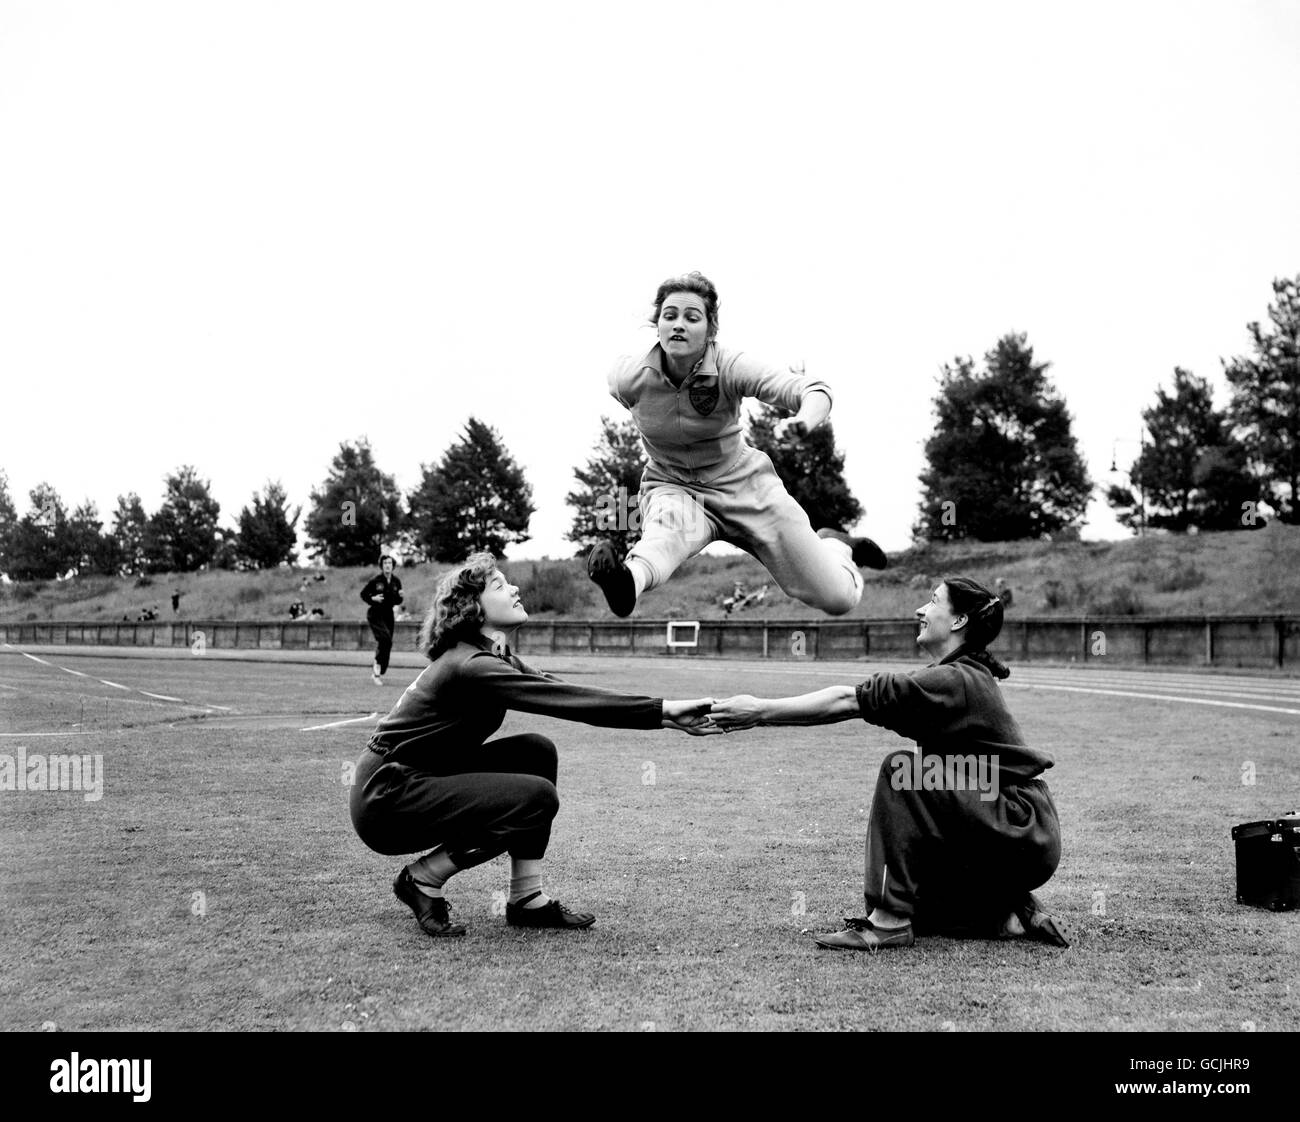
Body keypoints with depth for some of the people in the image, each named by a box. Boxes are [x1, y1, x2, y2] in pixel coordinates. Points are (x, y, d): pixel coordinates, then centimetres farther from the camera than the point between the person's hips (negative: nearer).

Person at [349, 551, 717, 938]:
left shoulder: (496, 659, 9)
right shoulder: (470, 666, -22)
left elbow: (567, 695, 2)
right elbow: (567, 700, -28)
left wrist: (667, 716, -7)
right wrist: (666, 710, -29)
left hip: (424, 780, 10)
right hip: (385, 801, -10)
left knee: (536, 751, 2)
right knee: (537, 798, -19)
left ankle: (528, 900, 3)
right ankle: (423, 878, -4)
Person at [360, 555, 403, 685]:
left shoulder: (396, 582, 4)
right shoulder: (375, 581, -9)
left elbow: (398, 601, 12)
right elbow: (363, 594, 1)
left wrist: (399, 596, -9)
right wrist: (373, 598, -17)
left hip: (388, 615, 5)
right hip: (375, 614, -5)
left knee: (387, 645, 6)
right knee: (385, 639, -25)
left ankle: (377, 673, 19)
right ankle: (377, 664, -7)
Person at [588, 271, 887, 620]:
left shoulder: (730, 368, -23)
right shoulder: (628, 378, -16)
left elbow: (815, 390, -34)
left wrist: (802, 421, -58)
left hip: (743, 483, 0)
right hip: (673, 489, 0)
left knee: (837, 598, -2)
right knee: (668, 527, -42)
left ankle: (834, 545, 33)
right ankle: (630, 578, -76)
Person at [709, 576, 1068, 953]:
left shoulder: (955, 681, -19)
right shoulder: (966, 678, 13)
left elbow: (847, 701, -22)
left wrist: (761, 711, -19)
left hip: (1026, 835, -10)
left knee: (901, 770, -23)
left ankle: (889, 921, -21)